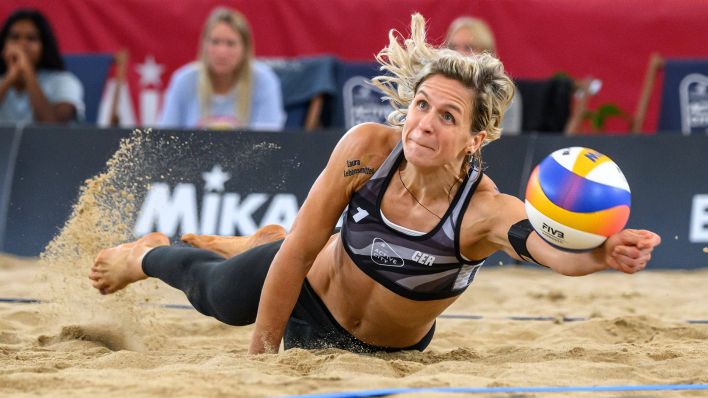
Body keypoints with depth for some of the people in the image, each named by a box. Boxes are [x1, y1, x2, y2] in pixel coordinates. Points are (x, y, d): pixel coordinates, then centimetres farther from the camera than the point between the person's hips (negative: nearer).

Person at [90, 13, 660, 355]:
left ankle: (264, 246, 58)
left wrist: (603, 255, -85)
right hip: (313, 291, -1)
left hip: (389, 349, 1)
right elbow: (298, 256, -24)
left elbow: (555, 249, -63)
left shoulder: (486, 212, -40)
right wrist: (262, 352, -19)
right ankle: (150, 254, 58)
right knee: (214, 293, 22)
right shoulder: (367, 149, -33)